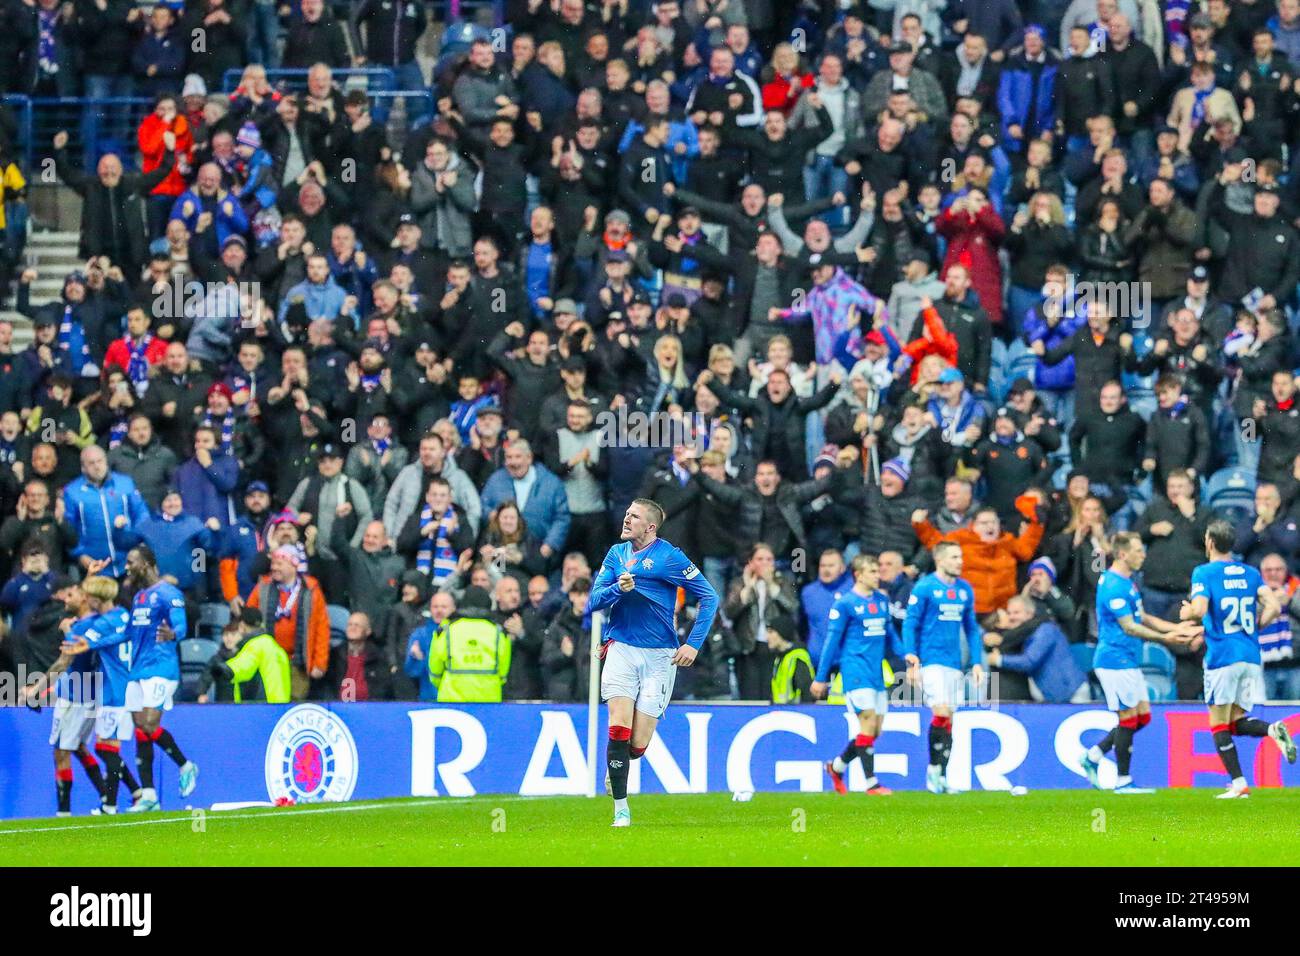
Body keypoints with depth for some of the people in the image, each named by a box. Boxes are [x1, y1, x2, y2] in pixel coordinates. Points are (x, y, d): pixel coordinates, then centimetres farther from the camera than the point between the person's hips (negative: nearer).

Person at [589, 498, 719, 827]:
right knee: (619, 730, -15)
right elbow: (594, 601, 5)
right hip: (621, 649, 2)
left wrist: (693, 644, -9)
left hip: (659, 656, -2)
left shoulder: (669, 557, -6)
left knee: (638, 745, -3)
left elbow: (709, 597, -3)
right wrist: (618, 588, -16)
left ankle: (615, 770, 33)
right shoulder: (616, 553, 8)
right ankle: (621, 810, -5)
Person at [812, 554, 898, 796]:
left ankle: (837, 766, 26)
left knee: (875, 730, 7)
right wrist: (821, 678, -3)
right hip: (856, 670, -7)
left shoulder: (882, 600, 13)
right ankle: (871, 783, -10)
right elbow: (832, 640, -4)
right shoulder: (845, 604, -6)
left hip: (877, 672, 7)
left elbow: (890, 633, 21)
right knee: (868, 722, -13)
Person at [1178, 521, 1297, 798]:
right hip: (1251, 657, 5)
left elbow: (1199, 609, -18)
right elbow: (1274, 608, 2)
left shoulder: (1204, 573, -4)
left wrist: (1186, 612, 5)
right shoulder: (1250, 573, 11)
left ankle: (1239, 784, -3)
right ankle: (1273, 730, -18)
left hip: (1222, 657, -5)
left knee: (1219, 724, 4)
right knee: (1237, 721, 13)